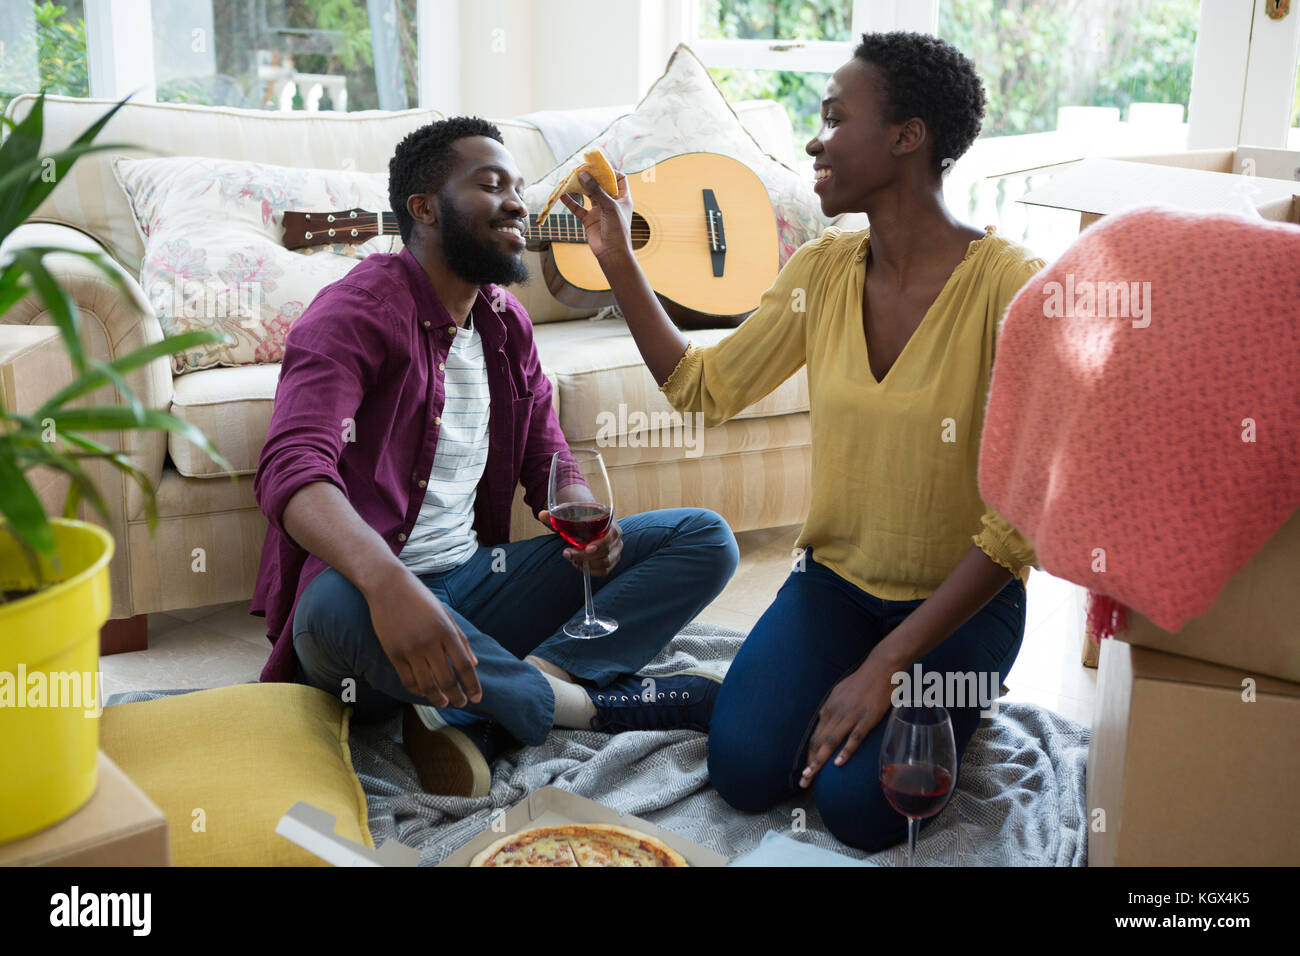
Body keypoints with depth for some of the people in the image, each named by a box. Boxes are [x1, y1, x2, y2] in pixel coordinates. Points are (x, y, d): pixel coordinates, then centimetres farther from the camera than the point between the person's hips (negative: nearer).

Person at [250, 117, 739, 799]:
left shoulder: (505, 320, 13)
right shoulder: (355, 314, -11)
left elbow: (546, 458, 17)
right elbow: (294, 468, -28)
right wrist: (389, 583, -47)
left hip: (476, 578, 7)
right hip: (376, 594, -7)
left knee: (704, 538, -4)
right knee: (336, 609, -43)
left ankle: (473, 715, -24)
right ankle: (589, 703, -22)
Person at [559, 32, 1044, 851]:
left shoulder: (1008, 285, -20)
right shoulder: (822, 270, -2)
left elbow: (1019, 519, -21)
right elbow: (704, 388, 5)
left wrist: (885, 664, -22)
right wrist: (617, 259, -1)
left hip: (963, 600, -4)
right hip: (835, 577, 4)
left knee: (857, 803, -20)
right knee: (745, 769, -16)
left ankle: (947, 705, 11)